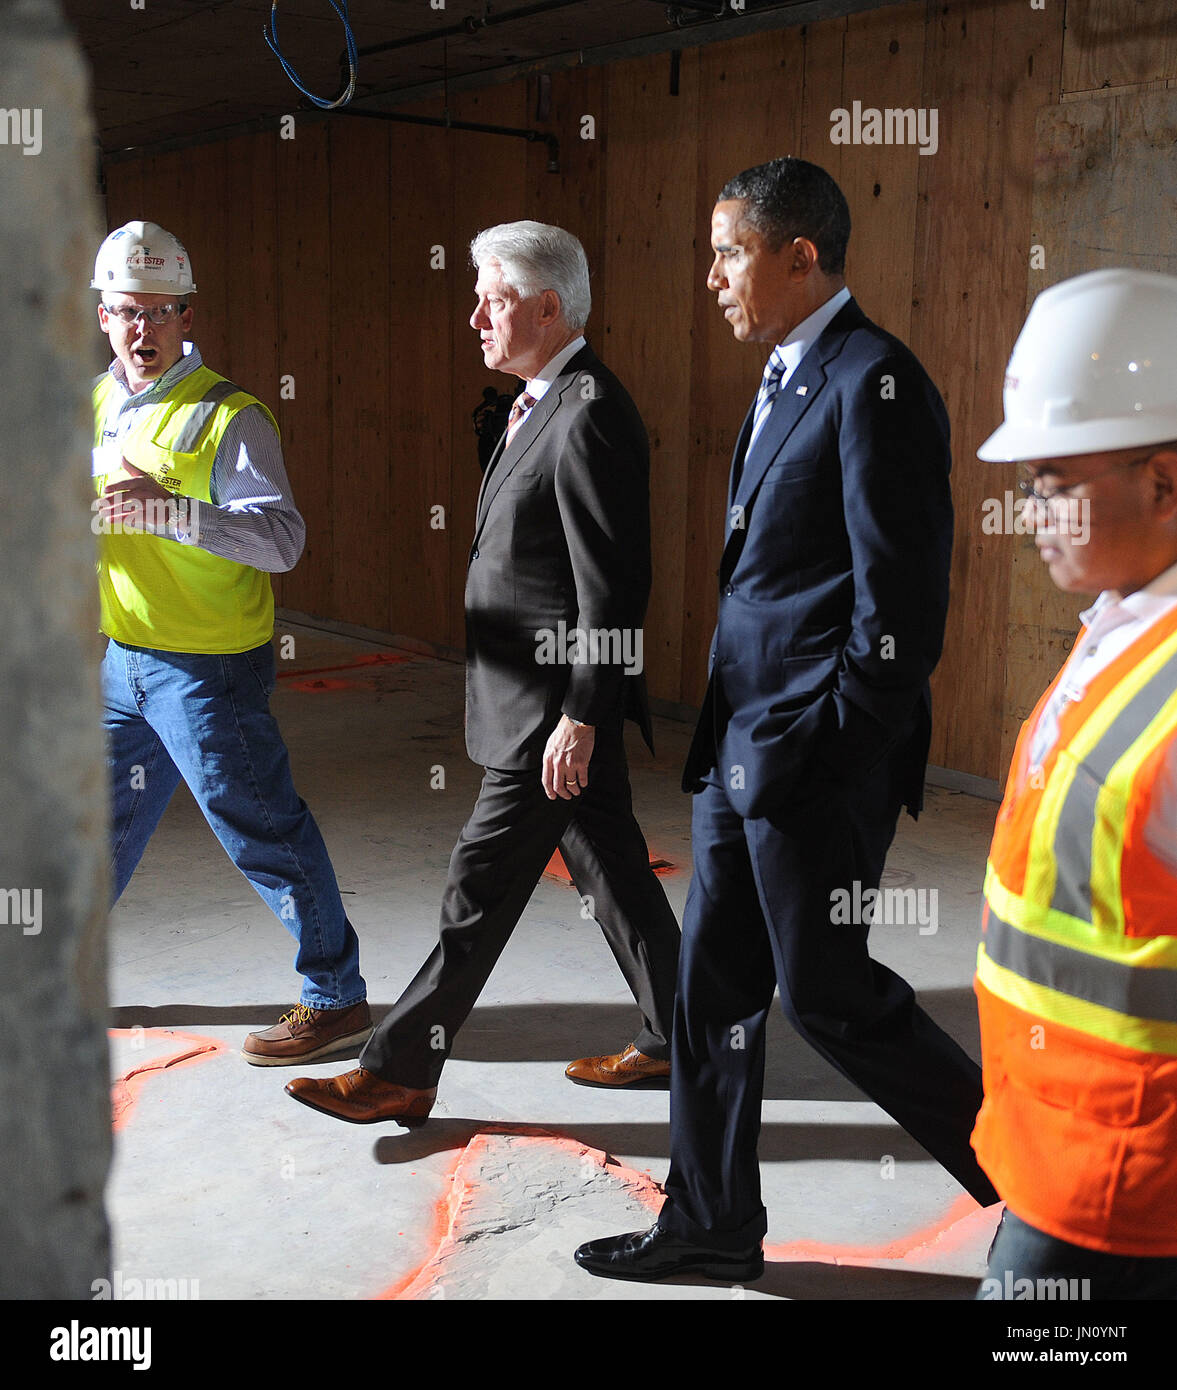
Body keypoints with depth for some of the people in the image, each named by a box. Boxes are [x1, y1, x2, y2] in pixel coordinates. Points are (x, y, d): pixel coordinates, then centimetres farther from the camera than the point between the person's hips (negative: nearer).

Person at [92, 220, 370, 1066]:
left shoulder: (228, 416, -14)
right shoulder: (95, 407, 9)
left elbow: (283, 538, -27)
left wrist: (170, 510, -38)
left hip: (208, 668, -7)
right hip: (123, 657, 7)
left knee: (260, 828, -2)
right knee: (100, 818, 19)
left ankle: (338, 998, 9)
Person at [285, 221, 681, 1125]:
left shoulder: (589, 414, -18)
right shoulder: (549, 404, 14)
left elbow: (614, 586, -22)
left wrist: (578, 718, -21)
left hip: (553, 708, -10)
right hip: (552, 699, 10)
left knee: (481, 888, -1)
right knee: (609, 870, 17)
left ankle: (400, 1073, 10)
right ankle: (672, 1039, 30)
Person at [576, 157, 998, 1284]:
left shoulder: (875, 385, -15)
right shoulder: (786, 380, 15)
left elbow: (900, 600, -19)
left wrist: (837, 757, -17)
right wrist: (724, 736, 16)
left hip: (814, 758, -9)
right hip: (741, 746, 9)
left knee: (825, 991, 1)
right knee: (715, 984, 13)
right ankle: (710, 1227, 28)